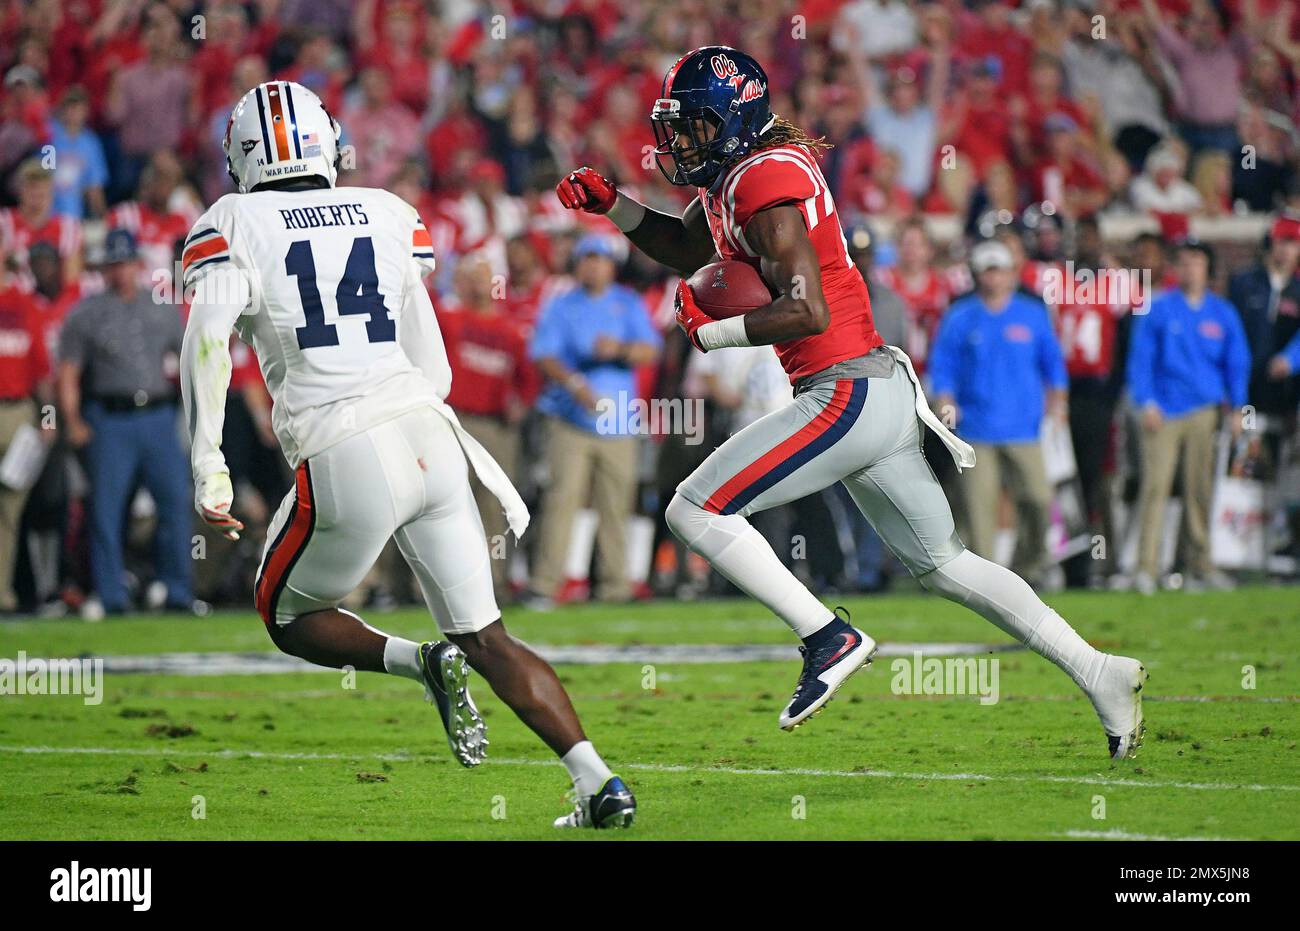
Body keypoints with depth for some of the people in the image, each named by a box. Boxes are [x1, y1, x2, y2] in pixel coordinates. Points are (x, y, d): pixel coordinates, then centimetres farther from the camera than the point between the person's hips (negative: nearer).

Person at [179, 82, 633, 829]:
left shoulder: (234, 225, 5)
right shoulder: (389, 214, 15)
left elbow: (207, 337, -12)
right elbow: (435, 370, 14)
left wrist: (208, 467, -11)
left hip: (345, 459, -4)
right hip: (431, 437, 4)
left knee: (291, 615, 20)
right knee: (486, 637, 12)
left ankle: (425, 664, -7)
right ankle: (600, 784, -3)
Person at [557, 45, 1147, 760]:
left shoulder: (764, 184, -15)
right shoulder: (734, 174, 14)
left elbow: (807, 312, -23)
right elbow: (688, 251, 32)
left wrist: (712, 333, -13)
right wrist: (613, 206, 19)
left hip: (847, 393, -10)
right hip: (880, 393, 10)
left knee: (696, 511, -8)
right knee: (941, 564, 16)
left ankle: (829, 639, -9)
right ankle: (1099, 674, 16)